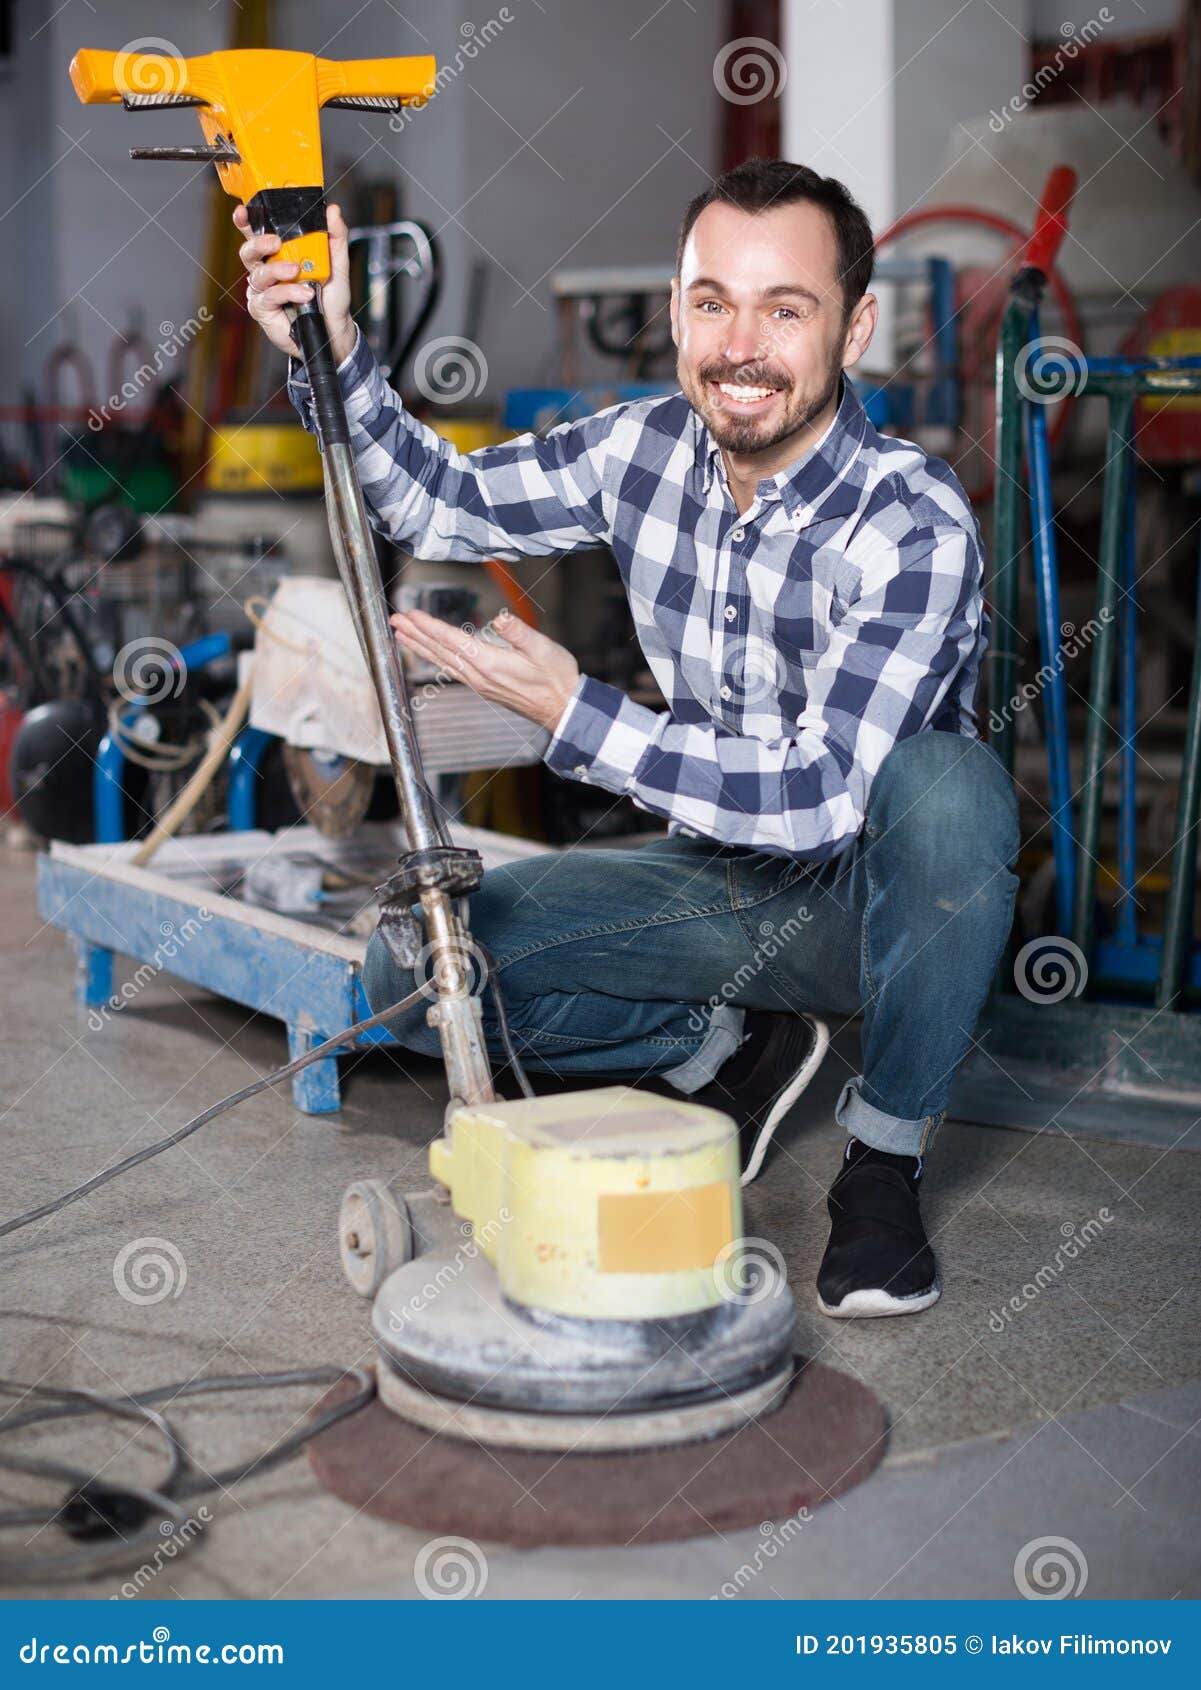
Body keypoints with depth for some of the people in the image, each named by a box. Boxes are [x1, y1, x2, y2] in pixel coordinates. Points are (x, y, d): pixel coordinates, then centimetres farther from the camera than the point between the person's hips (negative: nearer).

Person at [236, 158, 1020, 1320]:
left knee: (943, 780, -39)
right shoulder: (650, 450, -7)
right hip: (726, 883, 5)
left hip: (876, 897, -4)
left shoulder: (914, 524, -25)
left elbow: (819, 797, -31)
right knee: (415, 964, -13)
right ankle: (730, 1053, 8)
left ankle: (885, 1157, -17)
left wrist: (576, 720, -33)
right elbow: (442, 504, 7)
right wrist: (331, 353, -9)